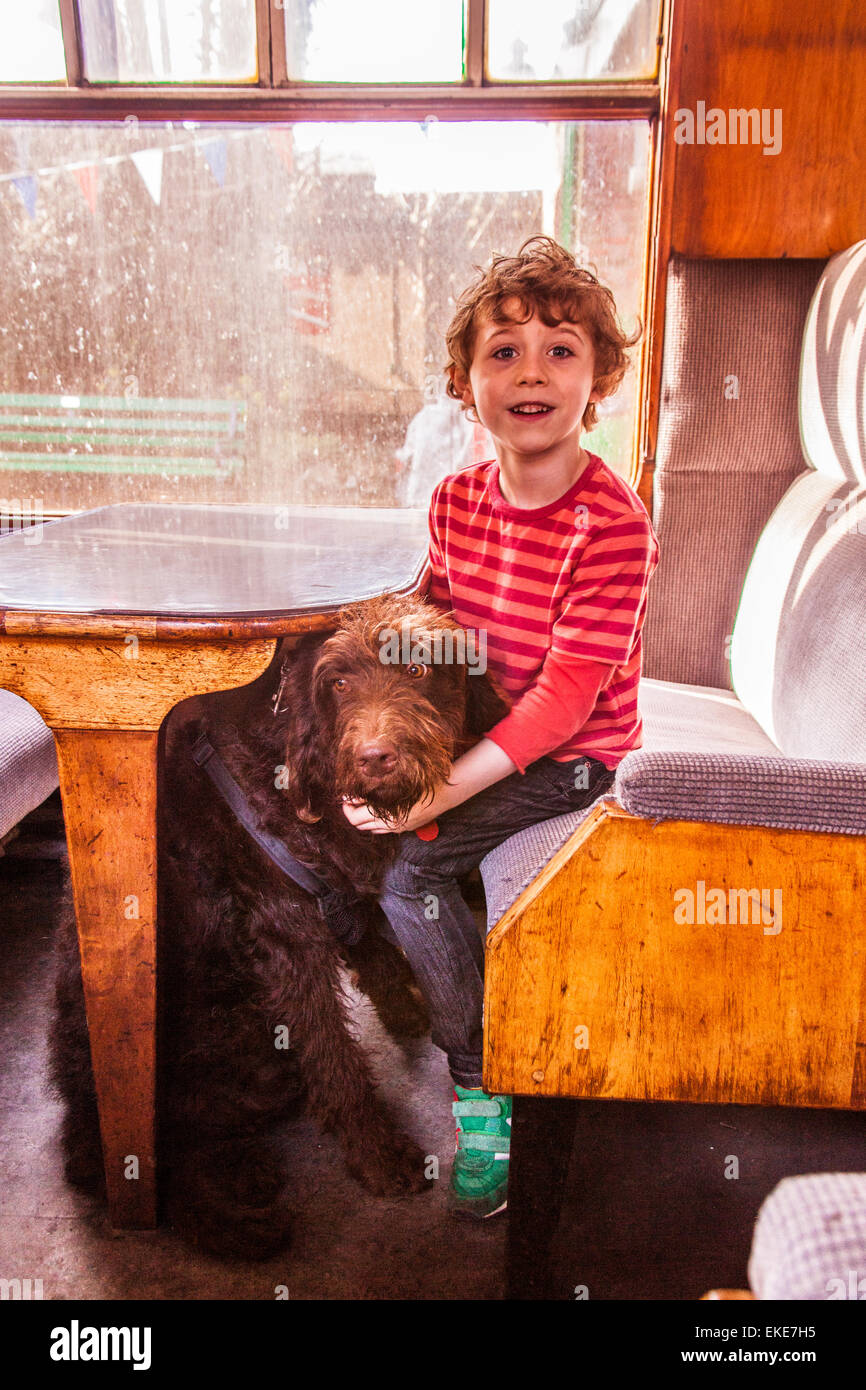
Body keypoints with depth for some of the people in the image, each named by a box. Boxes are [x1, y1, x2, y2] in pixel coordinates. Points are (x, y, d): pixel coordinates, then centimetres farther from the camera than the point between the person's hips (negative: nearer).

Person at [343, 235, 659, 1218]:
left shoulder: (613, 524, -23)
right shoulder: (457, 500, -2)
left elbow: (563, 699, -26)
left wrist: (438, 791, -31)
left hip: (574, 761, -7)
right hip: (483, 737, 8)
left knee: (407, 869, -21)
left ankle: (479, 1083, 2)